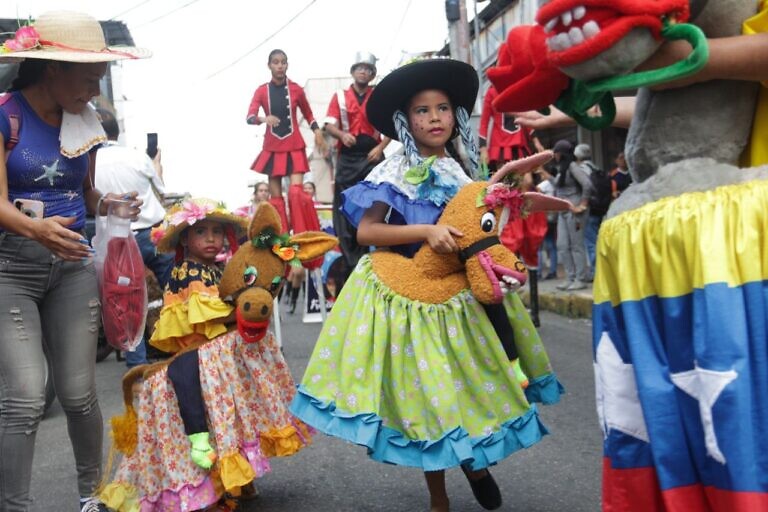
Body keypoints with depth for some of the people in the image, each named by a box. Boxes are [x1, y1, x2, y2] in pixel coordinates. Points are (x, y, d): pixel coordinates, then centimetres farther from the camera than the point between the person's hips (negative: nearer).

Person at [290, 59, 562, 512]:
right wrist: (426, 231, -25)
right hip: (409, 295, -5)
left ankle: (474, 458, 39)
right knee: (427, 391, 3)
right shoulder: (396, 173, -9)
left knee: (471, 382, 9)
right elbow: (365, 231, -16)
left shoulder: (462, 169, 7)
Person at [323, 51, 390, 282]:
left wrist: (381, 147, -7)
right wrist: (342, 135, -21)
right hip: (347, 157, 0)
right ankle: (352, 260, 4)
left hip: (372, 156, 0)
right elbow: (329, 125, 0)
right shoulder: (339, 97, 9)